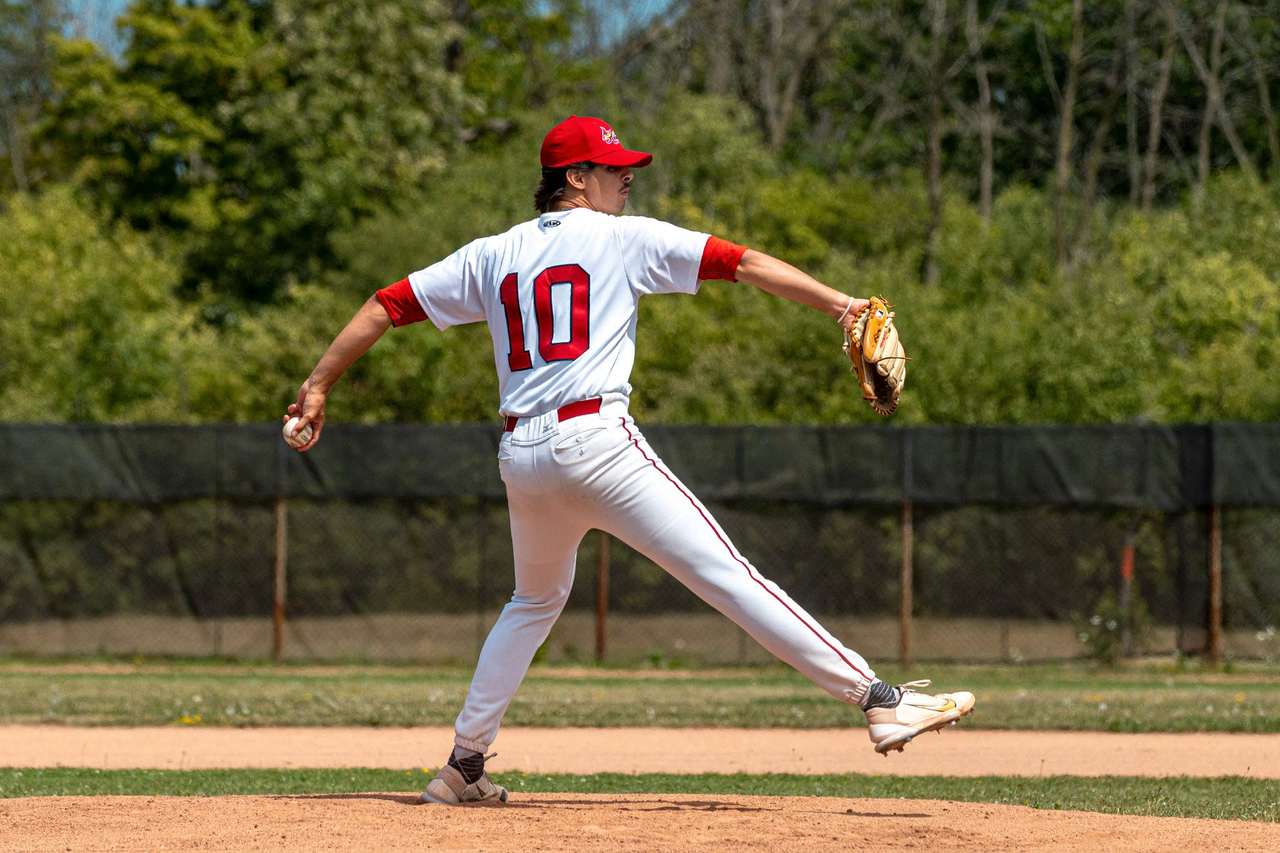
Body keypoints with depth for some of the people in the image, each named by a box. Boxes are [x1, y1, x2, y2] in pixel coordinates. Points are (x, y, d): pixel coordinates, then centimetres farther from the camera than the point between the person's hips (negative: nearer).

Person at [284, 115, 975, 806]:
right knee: (728, 575, -13)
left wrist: (318, 386, 24)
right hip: (595, 439, -6)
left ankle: (464, 764, 27)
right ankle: (876, 699, -20)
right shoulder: (623, 238, 4)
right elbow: (739, 263, -4)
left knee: (536, 600, 29)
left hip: (521, 457, 6)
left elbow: (387, 305, 18)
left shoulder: (490, 256, 18)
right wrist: (841, 304, -9)